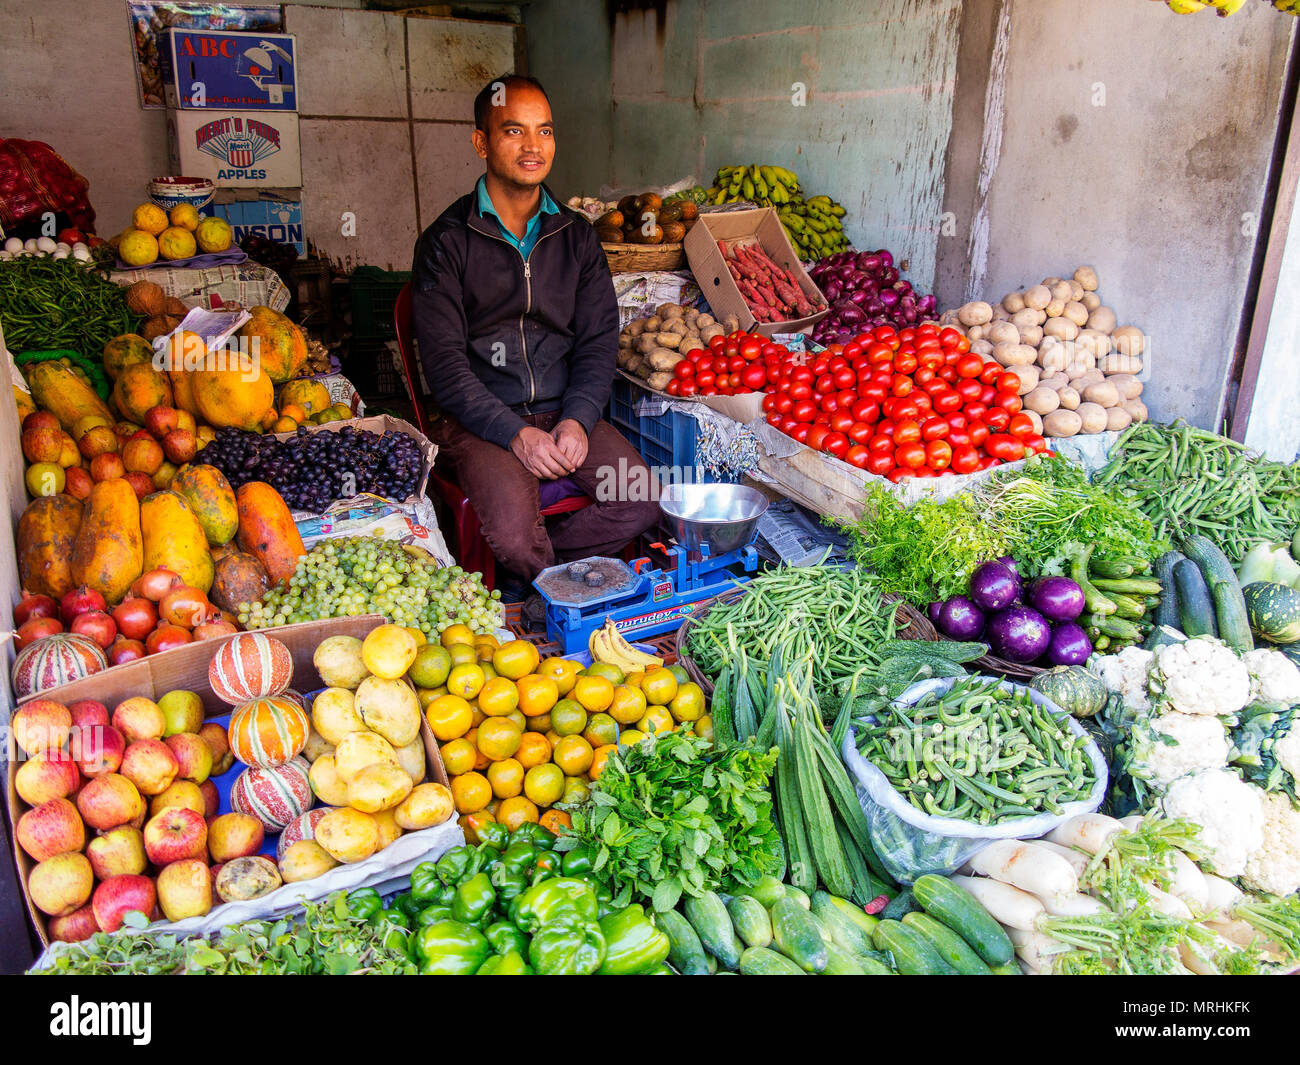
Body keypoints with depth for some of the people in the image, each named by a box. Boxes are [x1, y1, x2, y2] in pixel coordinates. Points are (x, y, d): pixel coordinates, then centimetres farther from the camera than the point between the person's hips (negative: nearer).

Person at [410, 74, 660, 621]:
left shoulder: (576, 236, 12)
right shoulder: (447, 242, -1)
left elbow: (598, 343, 8)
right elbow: (445, 362, -7)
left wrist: (577, 419, -11)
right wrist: (515, 433, -20)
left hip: (568, 411, 4)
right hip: (480, 419, -3)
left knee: (641, 503, -19)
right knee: (513, 532, -28)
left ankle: (542, 569, 4)